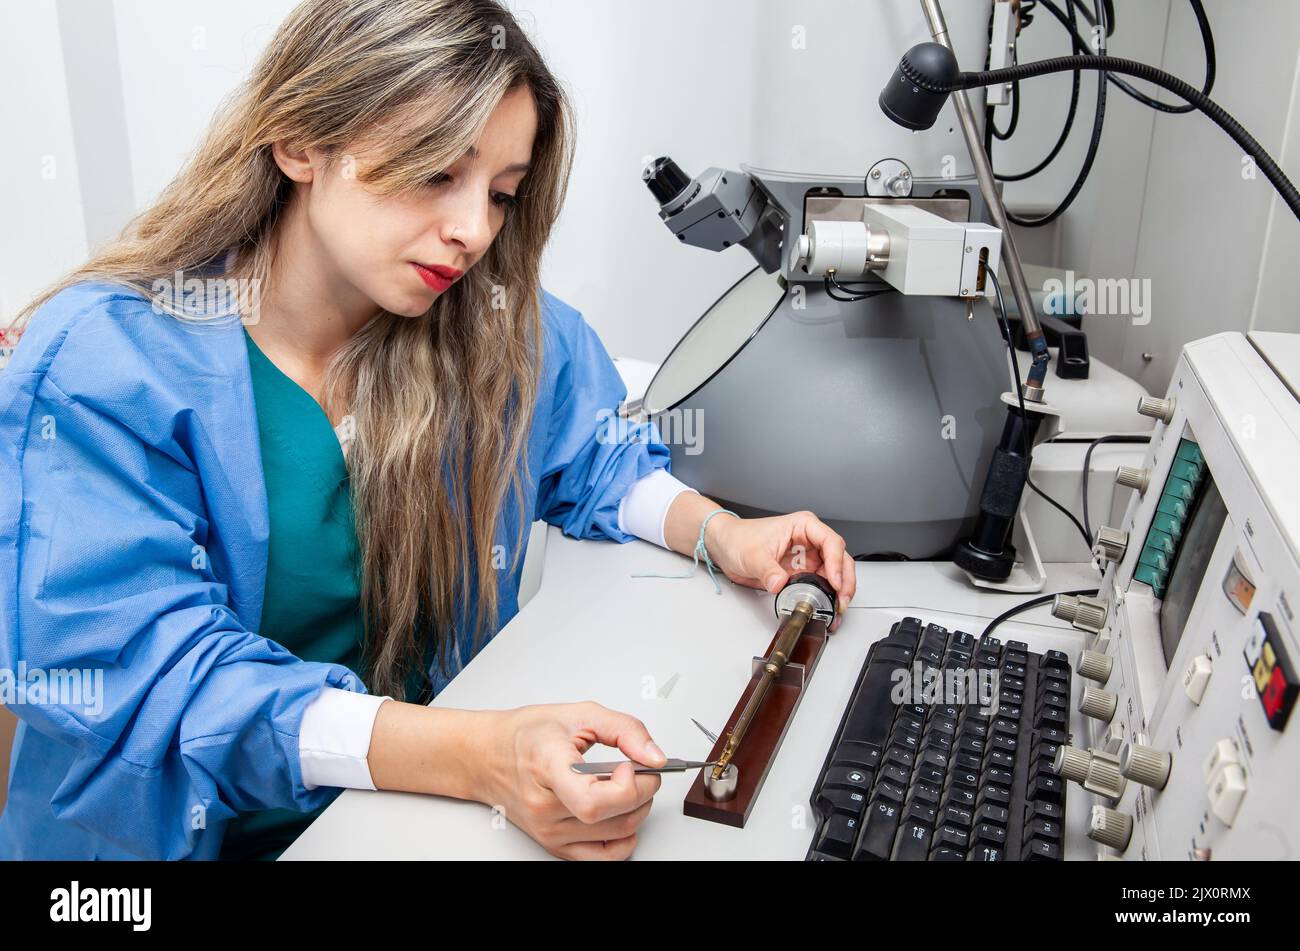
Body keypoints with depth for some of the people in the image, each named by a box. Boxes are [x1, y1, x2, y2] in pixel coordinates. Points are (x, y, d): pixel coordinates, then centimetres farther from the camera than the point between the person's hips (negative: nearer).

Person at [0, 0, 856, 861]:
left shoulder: (501, 329, -3)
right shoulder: (100, 365, -15)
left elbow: (596, 460, 14)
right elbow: (141, 677, -22)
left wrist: (718, 532, -7)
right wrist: (475, 756, -34)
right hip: (220, 828, -3)